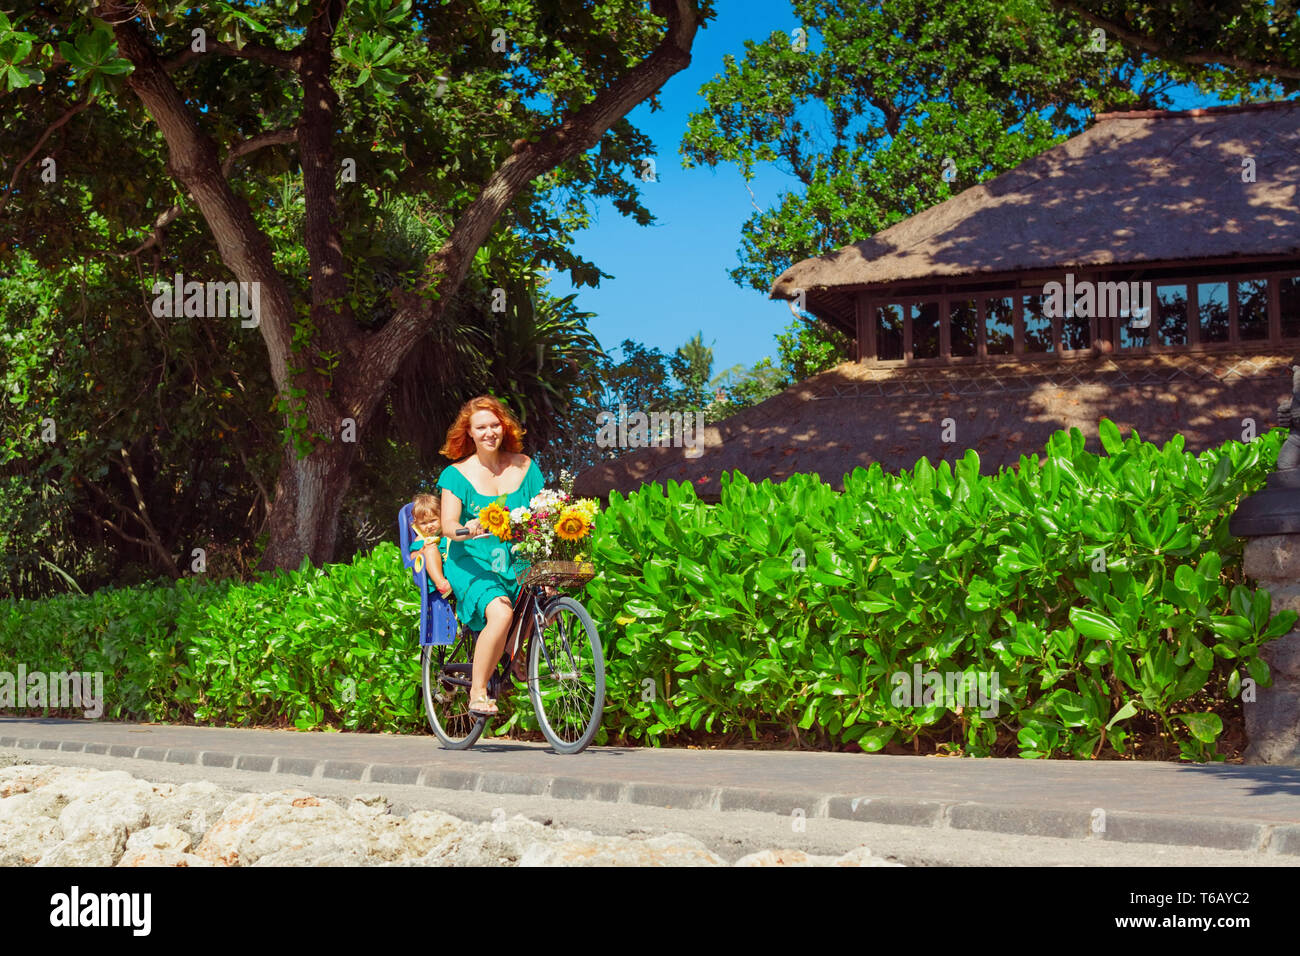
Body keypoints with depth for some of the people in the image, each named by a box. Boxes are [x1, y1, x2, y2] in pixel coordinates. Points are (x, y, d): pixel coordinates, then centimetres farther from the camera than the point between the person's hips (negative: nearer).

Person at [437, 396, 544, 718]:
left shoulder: (524, 466, 10)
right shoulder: (457, 473, 2)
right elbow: (448, 524, -10)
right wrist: (467, 529, -34)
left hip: (517, 563, 4)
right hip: (473, 564, -4)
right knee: (500, 613, -32)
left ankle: (517, 654, 3)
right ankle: (477, 693, -20)